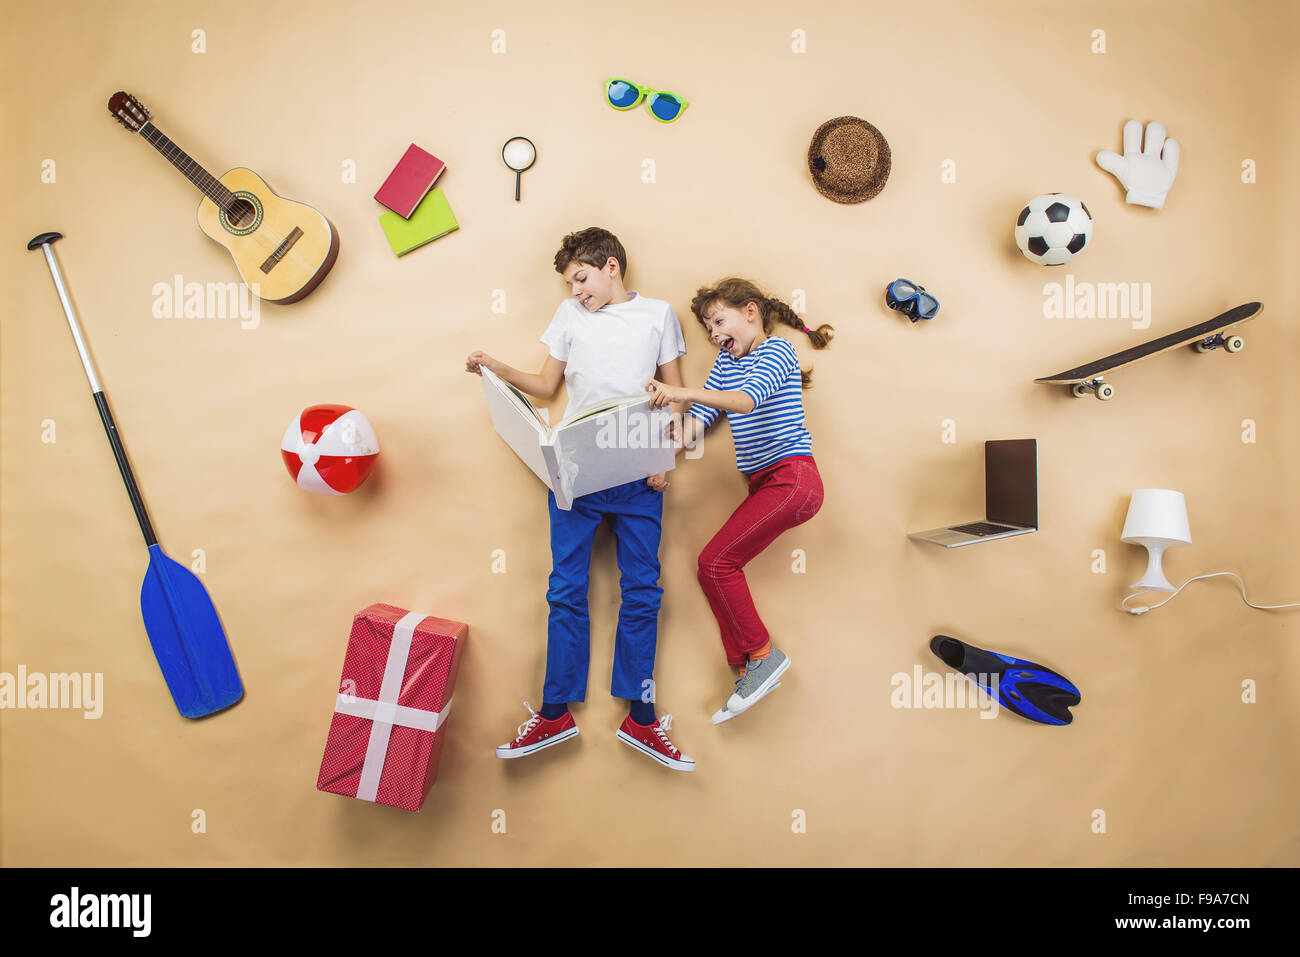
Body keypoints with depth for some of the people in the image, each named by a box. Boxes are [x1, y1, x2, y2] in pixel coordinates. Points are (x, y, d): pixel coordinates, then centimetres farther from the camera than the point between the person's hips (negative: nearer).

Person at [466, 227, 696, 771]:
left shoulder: (658, 314, 10)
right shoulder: (569, 314, 15)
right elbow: (545, 386, 17)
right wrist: (498, 369, 1)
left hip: (639, 475, -1)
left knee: (642, 591, 2)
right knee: (566, 591, 1)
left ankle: (639, 718, 12)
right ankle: (556, 714, 12)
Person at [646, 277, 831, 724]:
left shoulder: (776, 350, -6)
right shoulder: (726, 362, 17)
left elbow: (747, 400, -26)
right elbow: (698, 420, 8)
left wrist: (687, 392, -40)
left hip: (792, 479, -8)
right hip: (763, 484, 8)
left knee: (715, 561, -16)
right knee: (717, 568, 2)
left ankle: (763, 655, 1)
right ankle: (750, 671, 12)